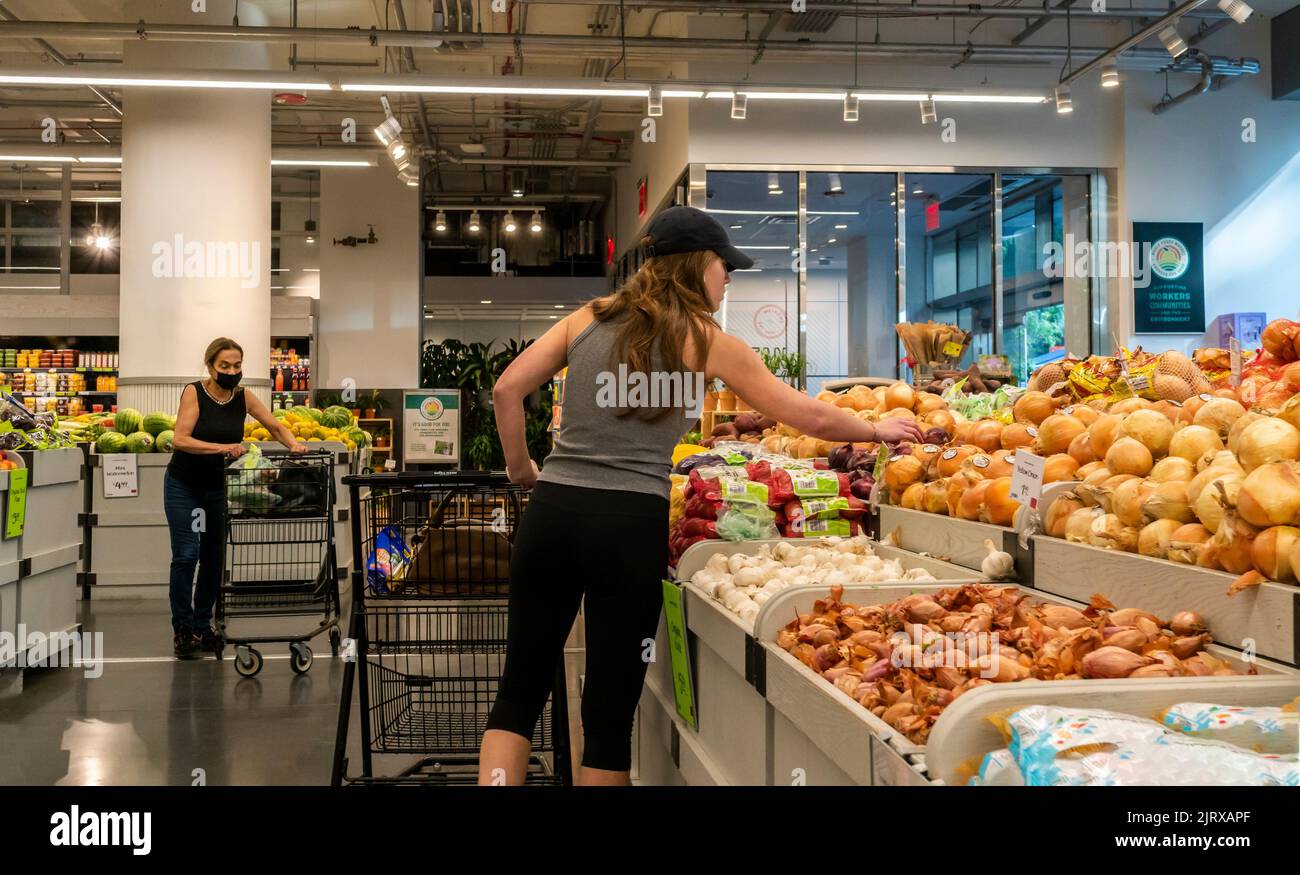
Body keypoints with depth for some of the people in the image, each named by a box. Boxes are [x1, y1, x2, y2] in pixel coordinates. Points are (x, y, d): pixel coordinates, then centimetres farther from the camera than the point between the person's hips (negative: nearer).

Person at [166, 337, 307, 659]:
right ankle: (182, 630, 0)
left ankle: (202, 626, 16)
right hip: (183, 485, -4)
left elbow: (277, 427, -3)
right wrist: (222, 447, -38)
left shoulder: (244, 398, -8)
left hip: (218, 487, 4)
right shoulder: (194, 392, -19)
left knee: (214, 558, 5)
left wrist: (294, 444, -23)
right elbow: (180, 440, -28)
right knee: (186, 555, -11)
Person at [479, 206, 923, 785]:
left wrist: (520, 468, 19)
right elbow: (812, 417, 9)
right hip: (631, 525, -3)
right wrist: (877, 430, 26)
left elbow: (507, 389, 6)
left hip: (551, 512, 4)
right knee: (609, 712, 9)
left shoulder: (590, 317, 12)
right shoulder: (708, 342, 3)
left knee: (520, 692, 15)